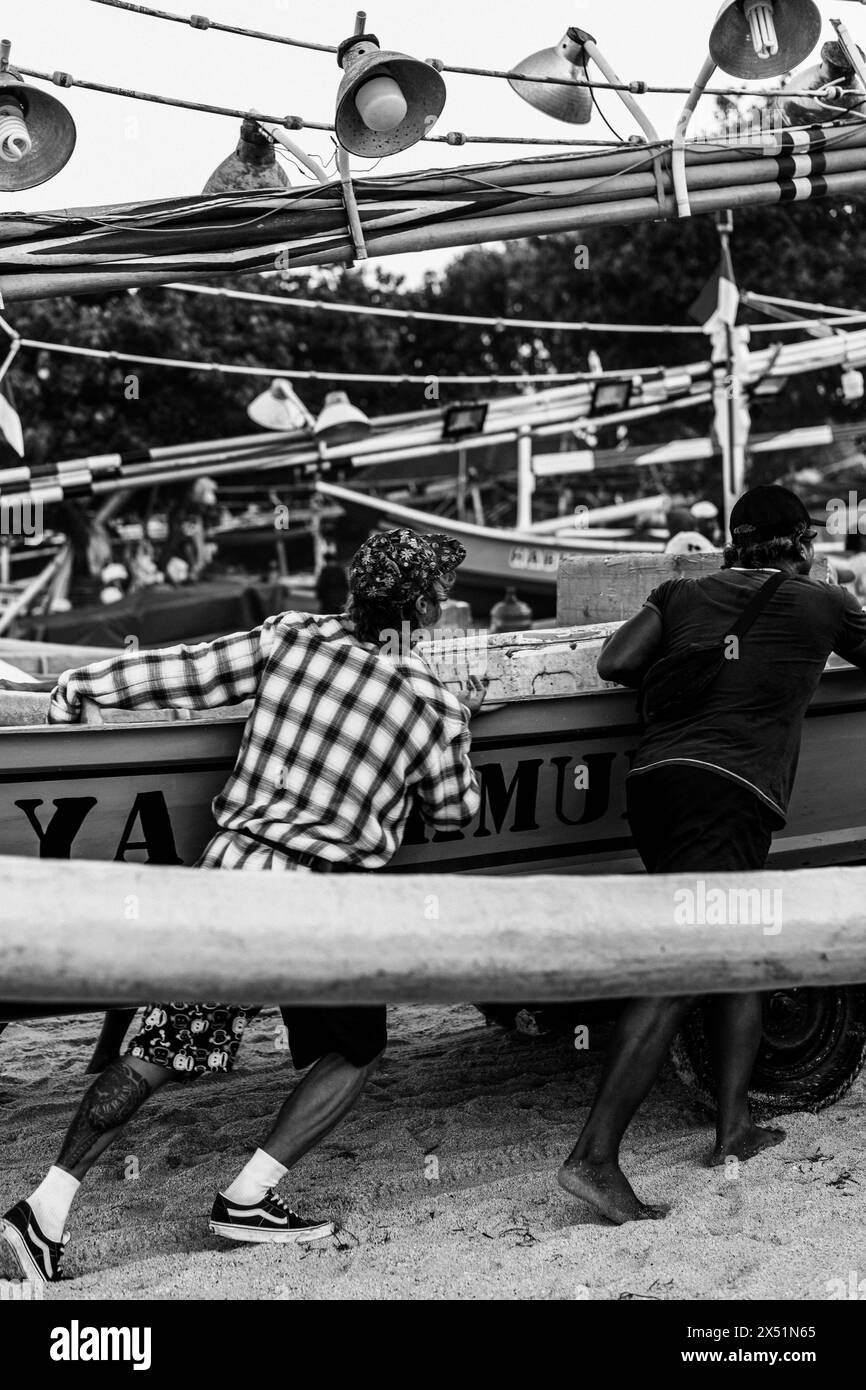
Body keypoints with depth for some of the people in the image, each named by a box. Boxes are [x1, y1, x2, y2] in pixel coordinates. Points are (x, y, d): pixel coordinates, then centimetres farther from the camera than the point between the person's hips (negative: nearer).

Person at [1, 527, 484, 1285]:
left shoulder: (289, 638, 3)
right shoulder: (434, 705, -2)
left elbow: (178, 672, 5)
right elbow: (454, 812, 13)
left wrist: (79, 687, 19)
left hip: (228, 871, 4)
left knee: (157, 1050, 11)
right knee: (354, 1053, 20)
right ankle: (247, 1199, 12)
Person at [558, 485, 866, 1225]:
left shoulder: (683, 593, 15)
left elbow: (615, 664, 7)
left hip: (654, 779, 6)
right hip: (728, 795, -6)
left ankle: (735, 1128, 22)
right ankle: (594, 1157, -18)